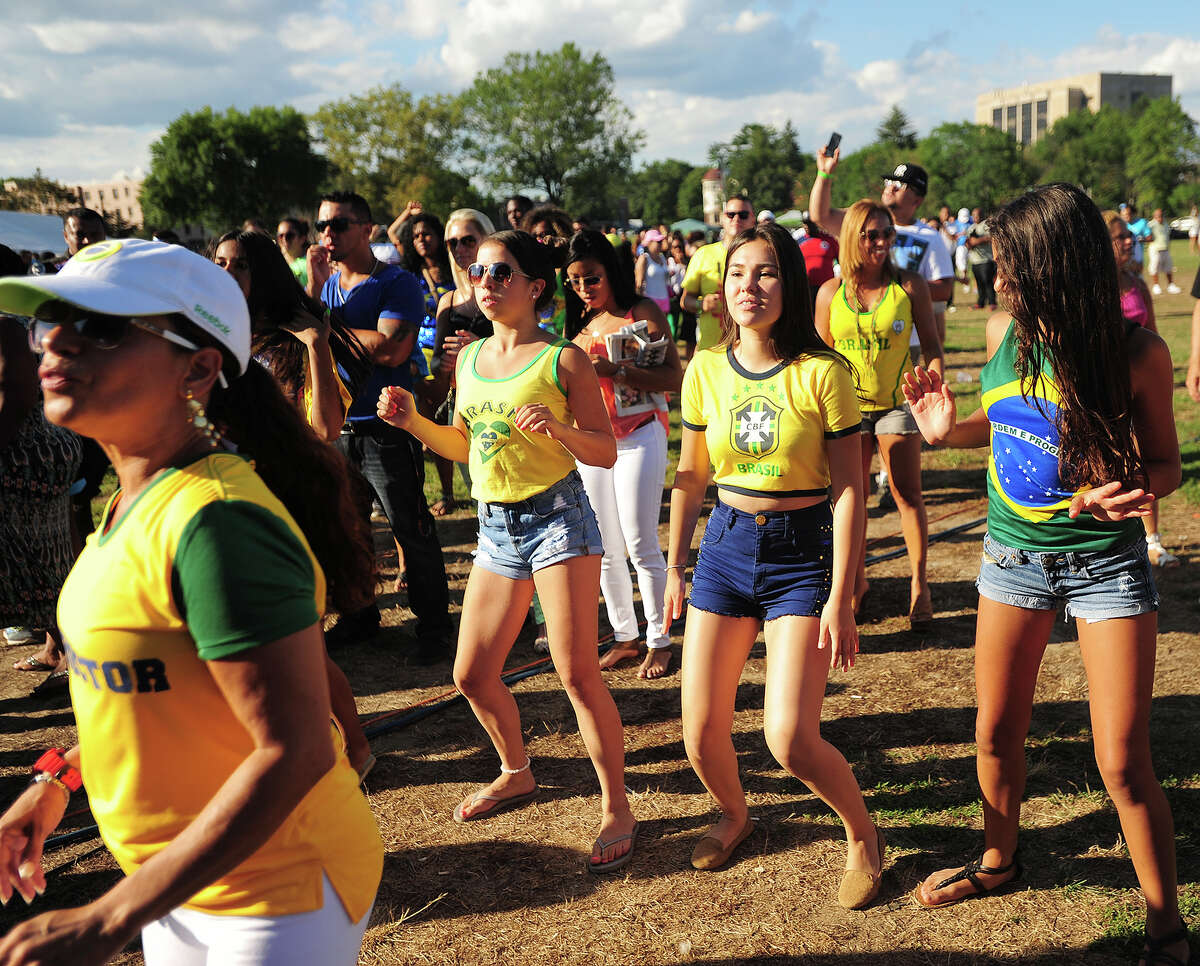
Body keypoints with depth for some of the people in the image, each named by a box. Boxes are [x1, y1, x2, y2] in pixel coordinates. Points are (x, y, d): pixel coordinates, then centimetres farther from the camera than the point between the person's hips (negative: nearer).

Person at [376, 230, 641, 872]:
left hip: (557, 515, -6)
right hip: (496, 528, 6)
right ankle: (517, 773, 36)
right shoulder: (470, 358, 10)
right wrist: (413, 421, 2)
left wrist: (558, 429, -25)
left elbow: (606, 453, -7)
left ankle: (616, 809, 10)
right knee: (472, 676, 11)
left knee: (577, 673, -6)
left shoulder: (562, 358, -7)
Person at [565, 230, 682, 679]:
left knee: (640, 545, -5)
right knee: (605, 548, 8)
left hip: (639, 436, -6)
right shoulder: (580, 325, 11)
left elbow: (673, 377, -14)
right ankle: (624, 636, 20)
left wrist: (614, 370, -24)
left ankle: (659, 640, 7)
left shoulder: (642, 312, -5)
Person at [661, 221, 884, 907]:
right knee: (701, 731, 5)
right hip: (726, 545, 4)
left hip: (804, 551, -4)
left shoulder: (822, 372, -10)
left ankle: (864, 836, 19)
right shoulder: (706, 371, 2)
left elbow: (848, 489, -10)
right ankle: (734, 815, 38)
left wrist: (841, 597, -13)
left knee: (790, 737, -12)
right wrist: (674, 569, 13)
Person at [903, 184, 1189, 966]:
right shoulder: (1004, 331, -4)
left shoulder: (1135, 352, -15)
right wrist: (949, 428, -5)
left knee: (1123, 764, -1)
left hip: (1107, 565, -4)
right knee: (996, 734, 16)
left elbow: (1166, 462, -5)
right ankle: (1000, 859, 42)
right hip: (1013, 556, 4)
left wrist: (1137, 490, -26)